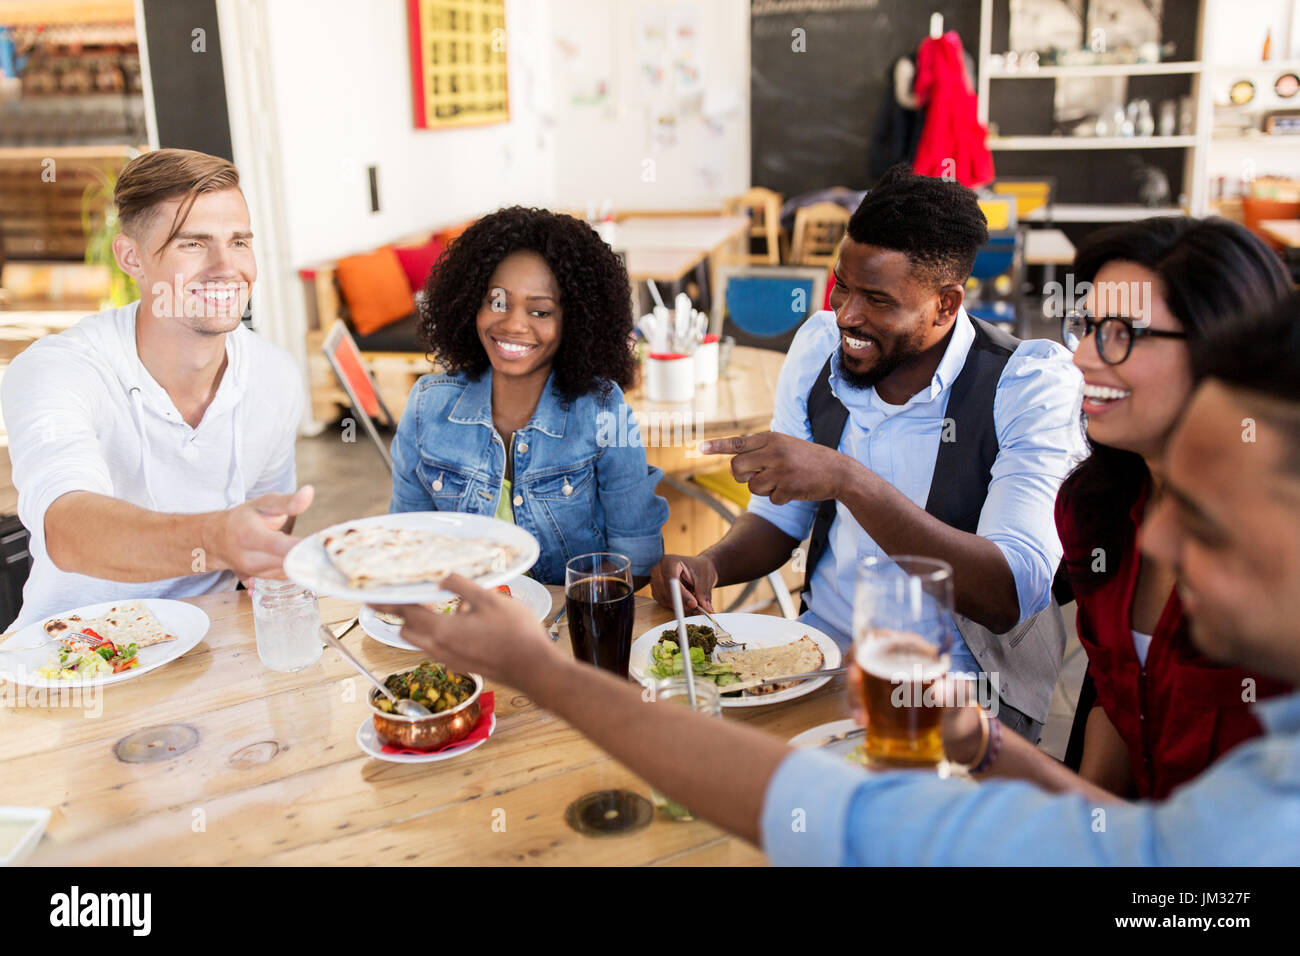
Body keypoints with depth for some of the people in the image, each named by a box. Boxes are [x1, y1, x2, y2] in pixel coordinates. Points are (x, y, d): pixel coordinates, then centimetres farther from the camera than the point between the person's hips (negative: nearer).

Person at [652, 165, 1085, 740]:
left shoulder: (1032, 383, -17)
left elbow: (1012, 596, -29)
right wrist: (709, 565, -12)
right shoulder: (819, 343, 1)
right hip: (820, 645, 5)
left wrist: (849, 479, -37)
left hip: (961, 679, -5)